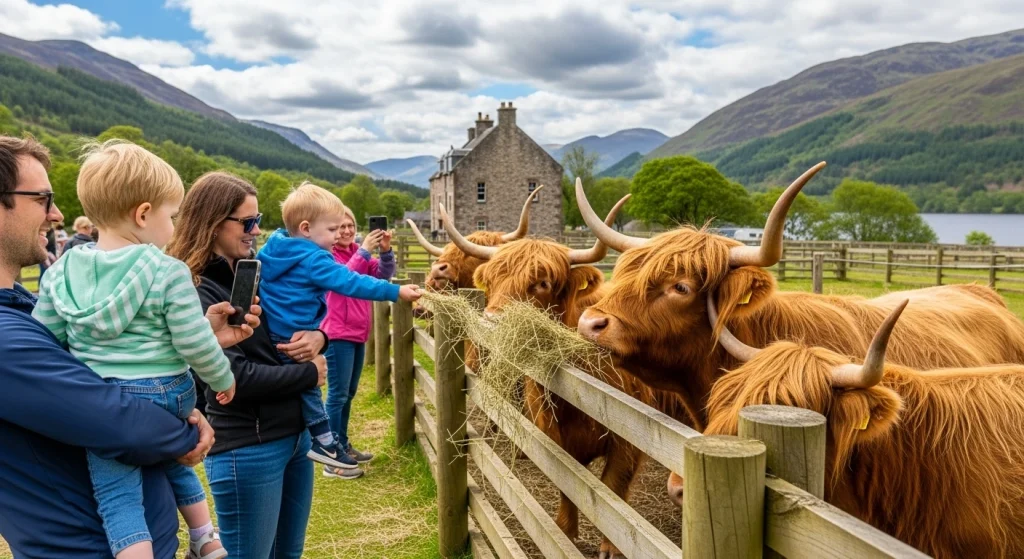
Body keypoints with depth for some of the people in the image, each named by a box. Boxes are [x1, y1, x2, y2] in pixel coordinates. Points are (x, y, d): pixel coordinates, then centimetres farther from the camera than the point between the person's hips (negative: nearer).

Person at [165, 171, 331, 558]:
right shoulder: (195, 292, -16)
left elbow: (305, 320, 14)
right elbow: (234, 376, -23)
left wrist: (317, 337, -9)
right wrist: (309, 374, -13)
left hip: (296, 434, 8)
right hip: (247, 449, -8)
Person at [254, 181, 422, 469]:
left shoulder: (276, 245, 5)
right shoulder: (313, 260, -21)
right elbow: (351, 283, -26)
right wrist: (396, 292, -26)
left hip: (269, 332, 8)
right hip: (293, 337, -8)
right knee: (308, 385, 3)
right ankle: (323, 441, 11)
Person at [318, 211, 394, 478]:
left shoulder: (358, 252, 9)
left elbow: (383, 274, -2)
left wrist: (385, 251, -19)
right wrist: (364, 252, -31)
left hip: (358, 333, 7)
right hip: (337, 335, -7)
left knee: (348, 394, 17)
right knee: (337, 394, -5)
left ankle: (343, 445, 30)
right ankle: (332, 459, 1)